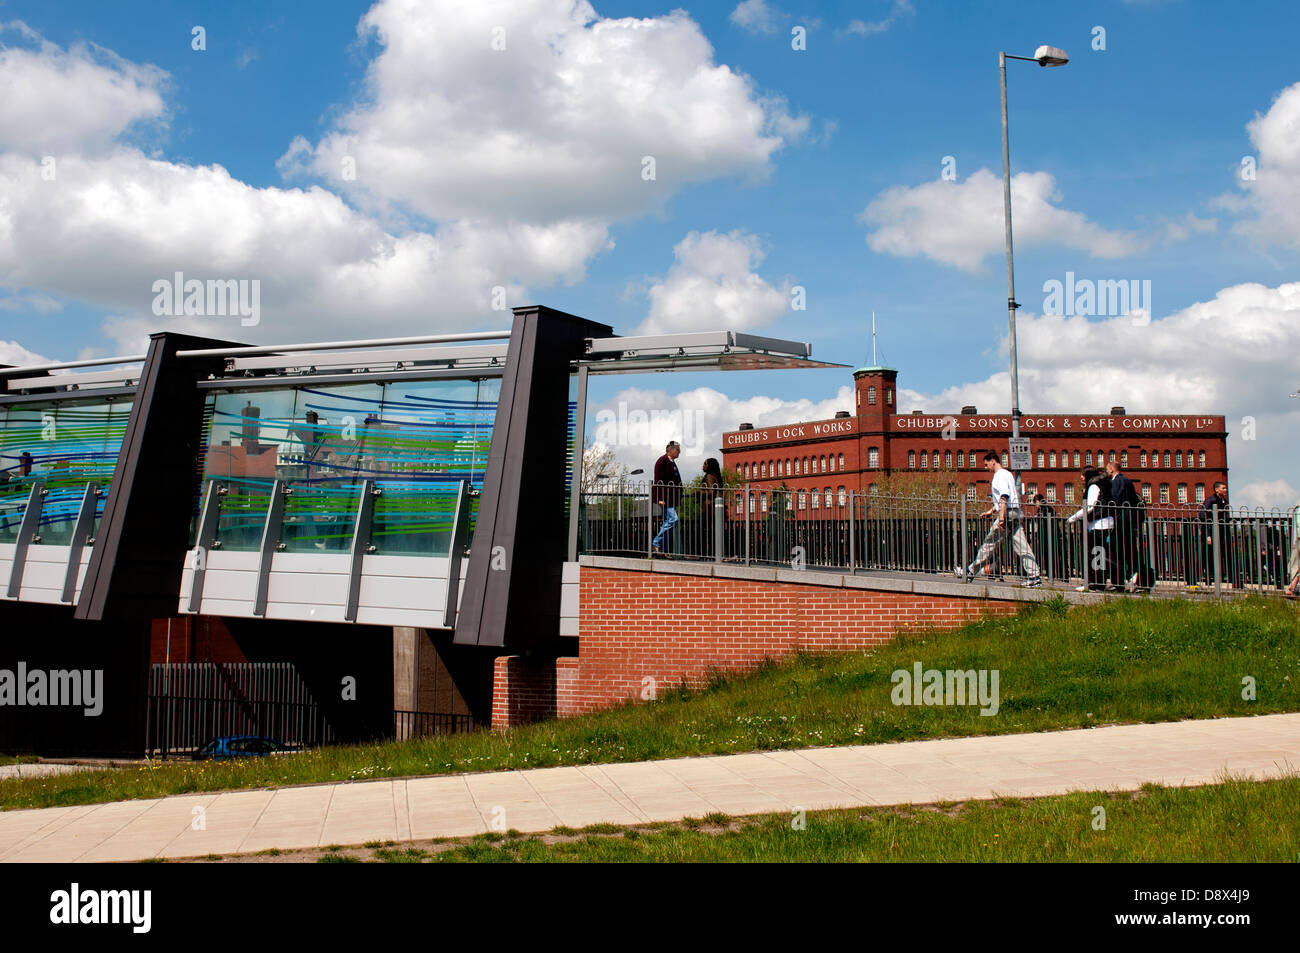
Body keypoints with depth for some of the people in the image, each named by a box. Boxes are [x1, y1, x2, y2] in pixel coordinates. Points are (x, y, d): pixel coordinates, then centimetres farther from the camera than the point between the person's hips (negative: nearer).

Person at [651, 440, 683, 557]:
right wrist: (660, 498, -22)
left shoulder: (672, 463, 20)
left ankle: (663, 549, 10)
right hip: (665, 498, -10)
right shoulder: (662, 461, -9)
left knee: (668, 522, 8)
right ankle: (656, 544, -12)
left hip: (672, 498, 10)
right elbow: (658, 481, -16)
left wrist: (678, 499, 21)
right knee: (672, 519, -17)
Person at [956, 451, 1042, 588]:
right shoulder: (1007, 473, 23)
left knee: (990, 543, -3)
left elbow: (1004, 496, -20)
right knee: (1021, 546, 2)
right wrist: (992, 510, 36)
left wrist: (1002, 516, -27)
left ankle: (970, 572, 4)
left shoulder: (1000, 475, -8)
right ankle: (1035, 575, -6)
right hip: (1016, 514, 9)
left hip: (1008, 513, -9)